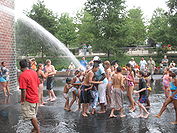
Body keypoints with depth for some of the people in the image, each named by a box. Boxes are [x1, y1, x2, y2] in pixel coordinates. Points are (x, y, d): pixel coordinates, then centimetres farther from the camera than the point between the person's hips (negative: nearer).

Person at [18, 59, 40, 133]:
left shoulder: (22, 75, -20)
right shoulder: (34, 72, 2)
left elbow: (23, 90, -22)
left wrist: (23, 100, -12)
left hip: (28, 99, -8)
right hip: (36, 98, 8)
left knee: (31, 116, 6)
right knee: (33, 115, 22)